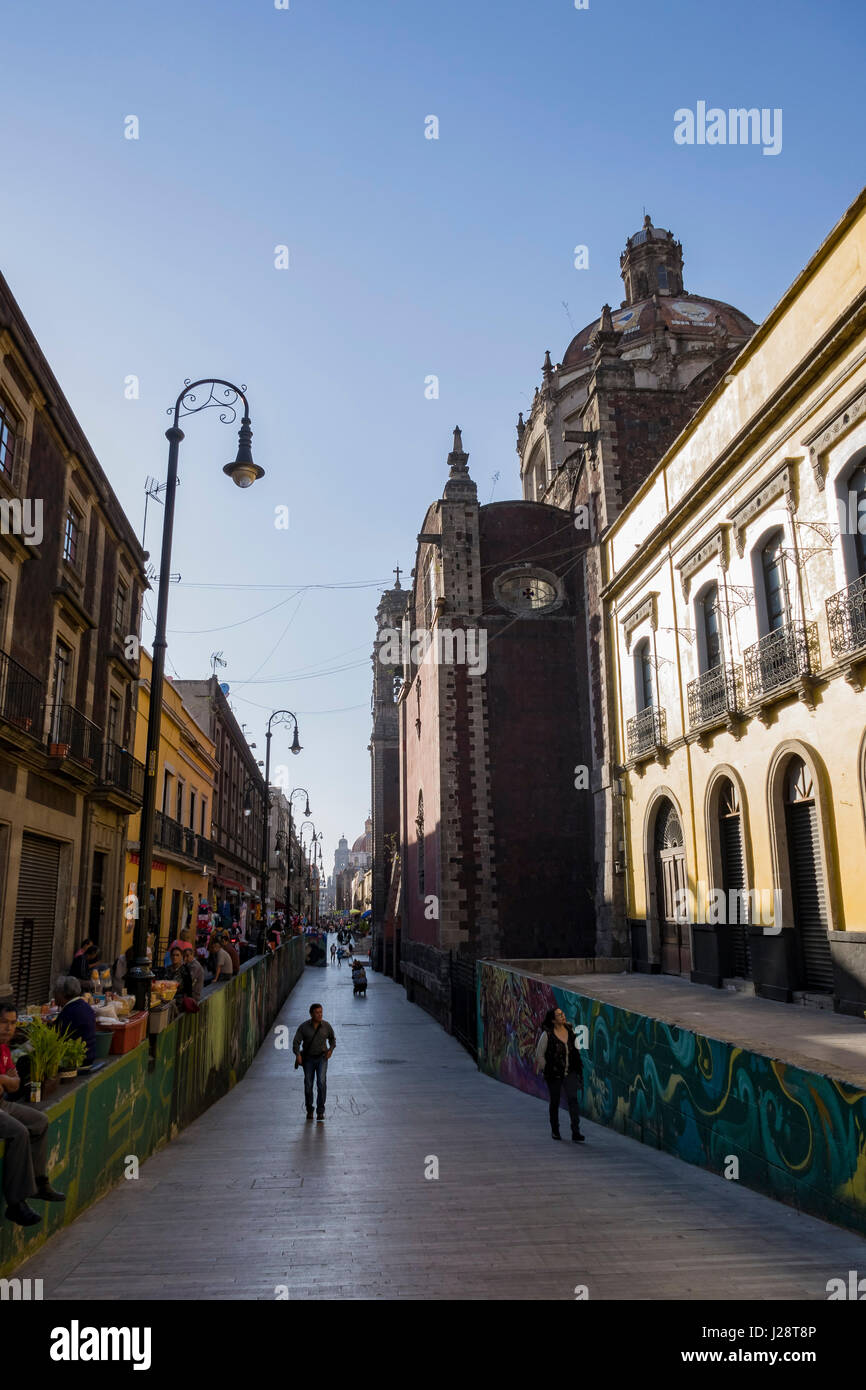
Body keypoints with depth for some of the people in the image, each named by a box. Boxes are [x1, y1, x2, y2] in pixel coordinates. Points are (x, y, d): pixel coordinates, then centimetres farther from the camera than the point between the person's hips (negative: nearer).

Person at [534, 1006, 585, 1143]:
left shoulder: (570, 1029, -1)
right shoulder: (547, 1034, -15)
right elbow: (539, 1054, -5)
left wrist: (577, 1068, 15)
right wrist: (547, 1069, -4)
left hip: (570, 1072, 3)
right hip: (554, 1074, -3)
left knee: (572, 1099, -10)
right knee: (555, 1102, 11)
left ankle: (576, 1133, -11)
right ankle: (555, 1130, 30)